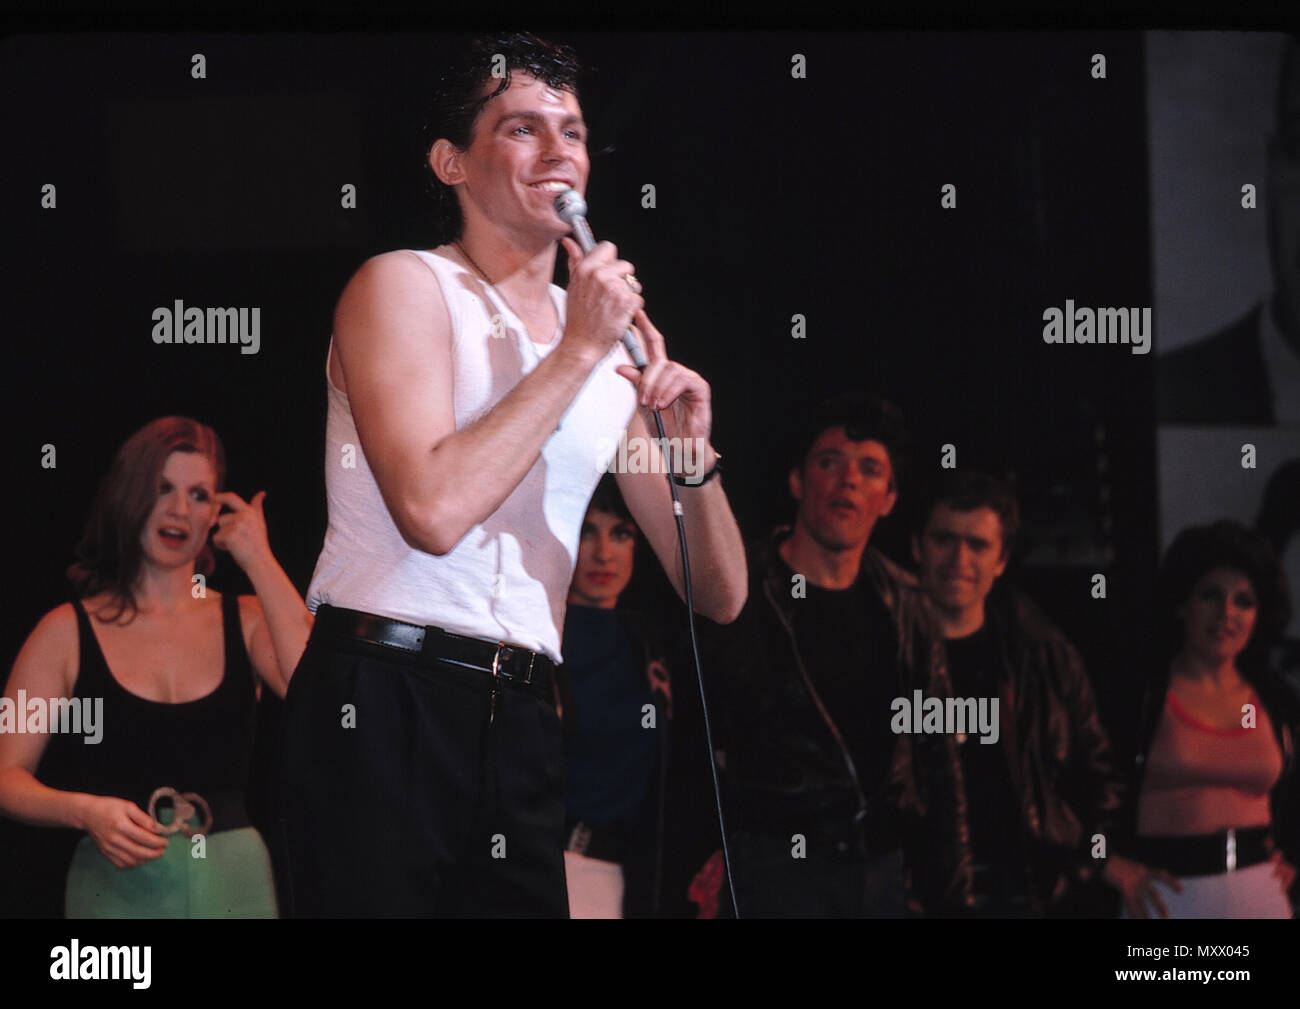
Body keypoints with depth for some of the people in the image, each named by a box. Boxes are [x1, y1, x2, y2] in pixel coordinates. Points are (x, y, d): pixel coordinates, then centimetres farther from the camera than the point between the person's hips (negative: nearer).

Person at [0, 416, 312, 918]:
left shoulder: (247, 621, 11)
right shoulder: (68, 632, 5)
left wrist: (259, 562, -4)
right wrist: (85, 811, -17)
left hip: (234, 883, 2)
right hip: (116, 887, -2)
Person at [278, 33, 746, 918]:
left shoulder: (615, 350, 14)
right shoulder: (404, 288, -1)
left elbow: (718, 596, 13)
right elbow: (433, 510, -19)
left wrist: (692, 455, -7)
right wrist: (577, 352, -12)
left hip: (523, 720, 5)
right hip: (384, 708, -5)